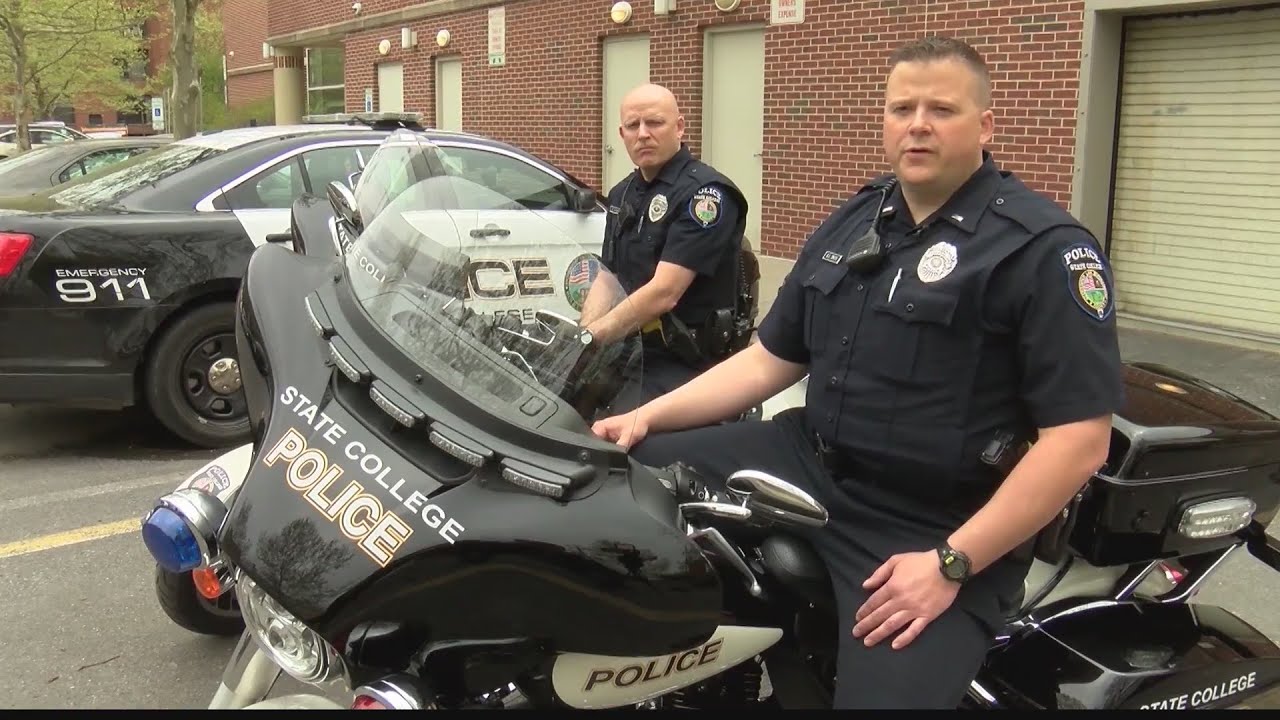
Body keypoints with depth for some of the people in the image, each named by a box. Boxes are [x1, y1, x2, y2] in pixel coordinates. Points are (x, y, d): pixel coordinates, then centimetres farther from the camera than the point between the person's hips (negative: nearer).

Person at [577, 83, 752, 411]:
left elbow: (663, 292, -22)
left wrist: (589, 338, -20)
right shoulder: (623, 194, 13)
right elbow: (608, 279, 12)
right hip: (631, 353, 7)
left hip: (684, 366, -7)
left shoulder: (706, 193, -15)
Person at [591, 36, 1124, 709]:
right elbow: (771, 358, 16)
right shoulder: (852, 222, 11)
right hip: (808, 464, 7)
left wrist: (952, 562, -20)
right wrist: (649, 414, 4)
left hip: (935, 529, -6)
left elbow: (1079, 440, -16)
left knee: (886, 691, -26)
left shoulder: (1046, 249, -11)